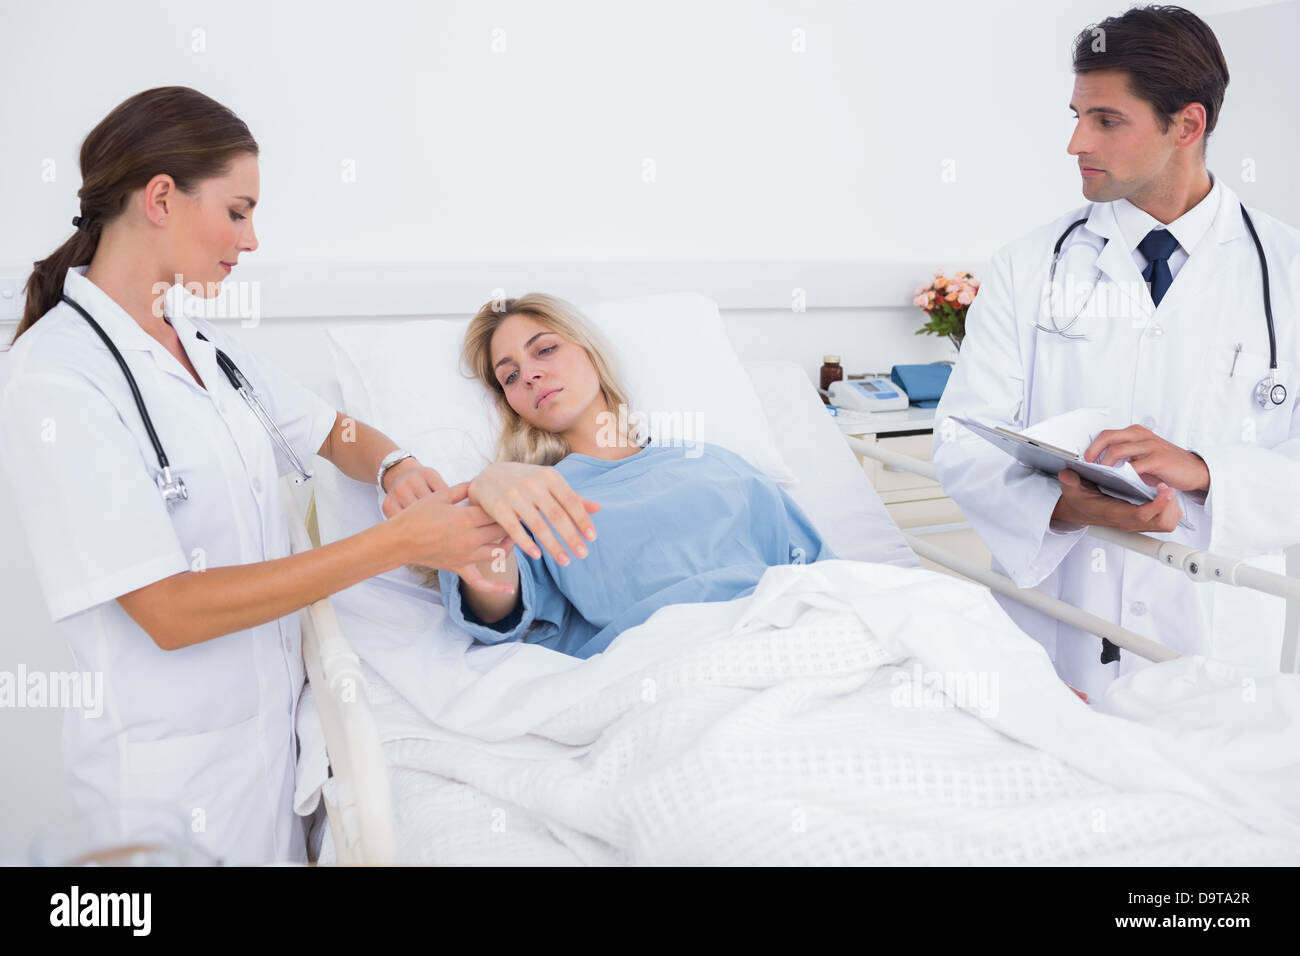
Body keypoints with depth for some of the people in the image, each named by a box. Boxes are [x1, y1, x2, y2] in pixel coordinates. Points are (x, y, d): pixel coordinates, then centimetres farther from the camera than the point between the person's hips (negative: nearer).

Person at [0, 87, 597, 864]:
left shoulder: (205, 346, 3)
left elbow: (332, 432, 14)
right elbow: (169, 611, -24)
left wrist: (395, 468, -10)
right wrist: (398, 542, -27)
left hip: (279, 723, 7)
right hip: (178, 766, -7)